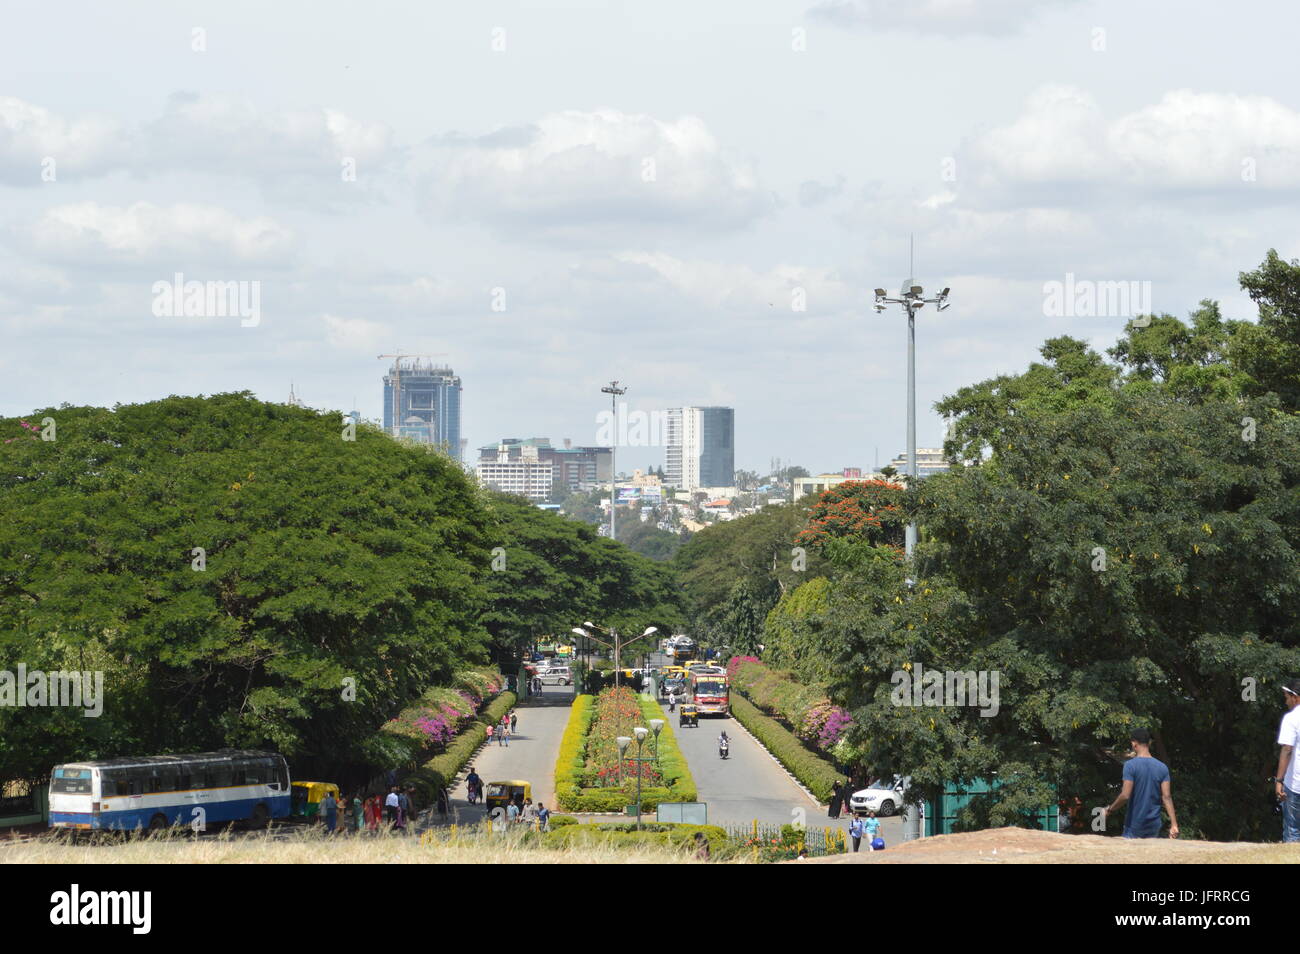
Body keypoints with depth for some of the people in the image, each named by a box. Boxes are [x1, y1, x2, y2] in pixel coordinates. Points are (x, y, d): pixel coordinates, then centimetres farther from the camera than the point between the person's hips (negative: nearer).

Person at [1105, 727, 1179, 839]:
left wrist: (1110, 809, -1)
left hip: (1134, 825, -4)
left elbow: (1125, 795, -17)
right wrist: (1174, 824, -4)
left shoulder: (1130, 765, -11)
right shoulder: (1162, 768, 2)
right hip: (1154, 825, 4)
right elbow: (1166, 797, -3)